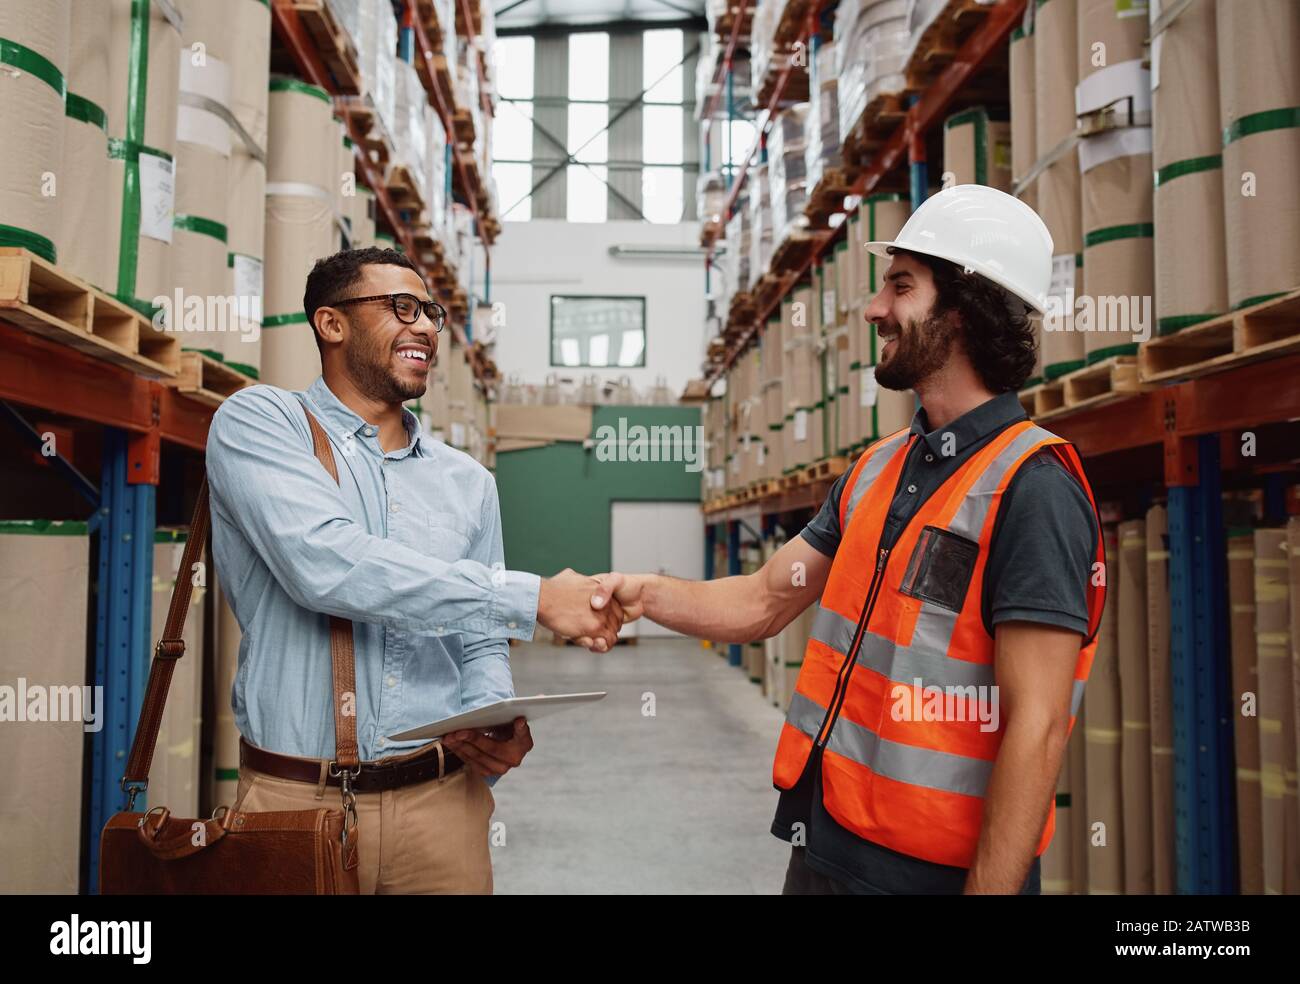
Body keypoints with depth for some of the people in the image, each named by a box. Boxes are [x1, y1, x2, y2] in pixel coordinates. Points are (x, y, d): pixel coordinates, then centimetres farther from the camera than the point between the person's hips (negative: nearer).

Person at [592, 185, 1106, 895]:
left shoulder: (1032, 488, -17)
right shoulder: (877, 469, 6)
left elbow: (1036, 728, -20)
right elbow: (762, 603, 8)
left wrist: (989, 887, -21)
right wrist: (644, 593, -8)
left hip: (931, 866, -7)